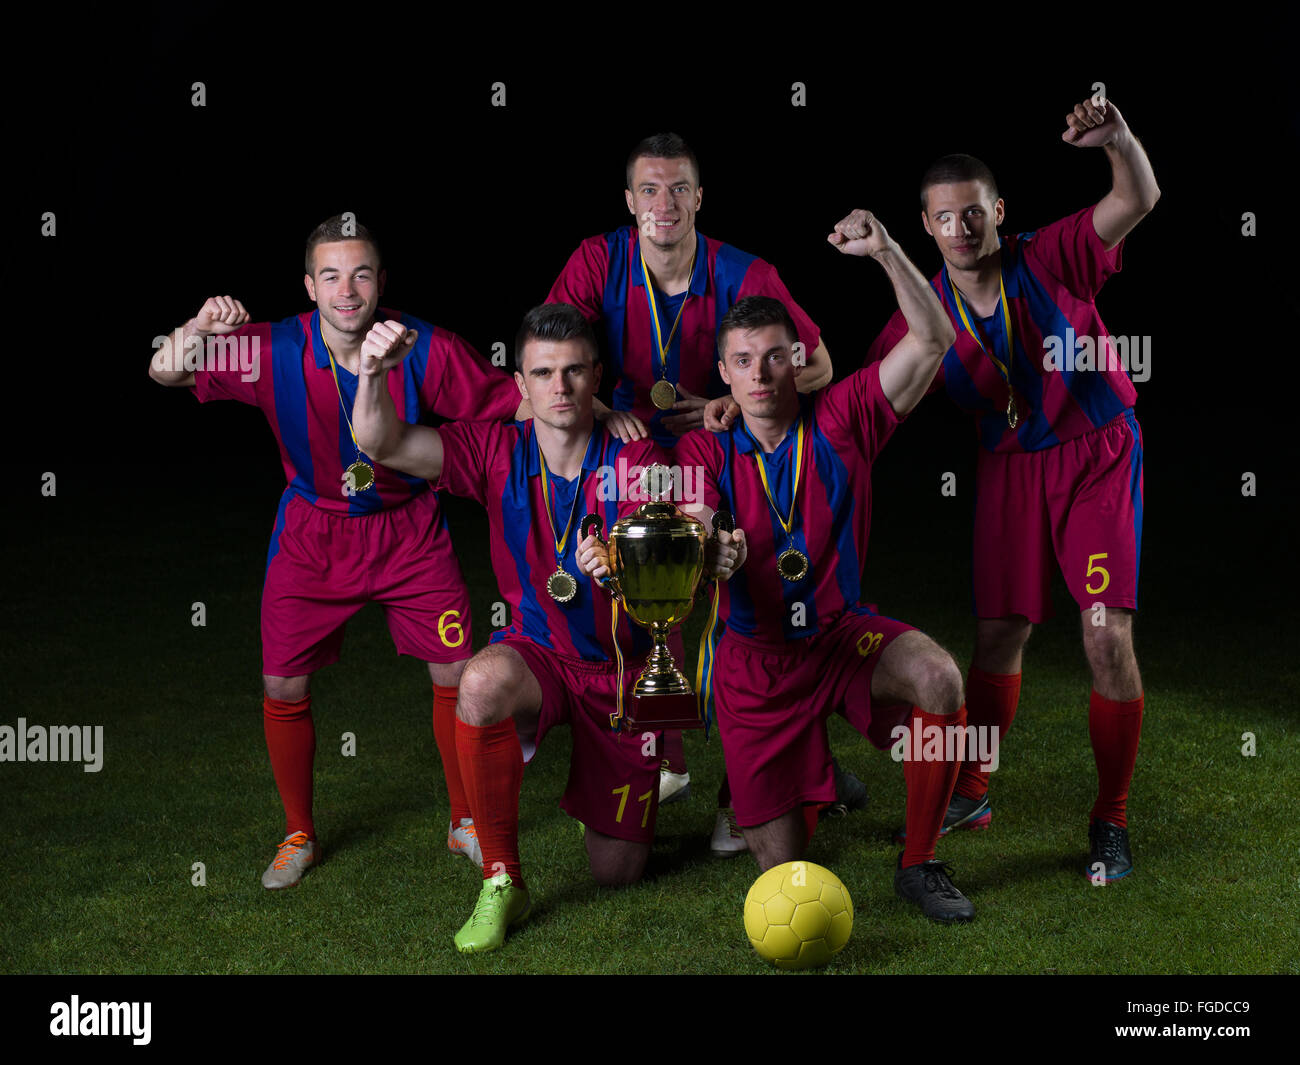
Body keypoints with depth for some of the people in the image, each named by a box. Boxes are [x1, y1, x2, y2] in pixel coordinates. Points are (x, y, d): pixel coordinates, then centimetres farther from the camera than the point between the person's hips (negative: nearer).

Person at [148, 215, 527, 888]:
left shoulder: (426, 349, -19)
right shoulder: (274, 352, -18)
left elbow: (515, 403, -10)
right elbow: (164, 373, -16)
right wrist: (197, 330, -38)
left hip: (408, 530, 0)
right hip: (313, 535, 0)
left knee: (456, 673, -1)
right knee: (284, 688, 0)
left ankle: (465, 824, 22)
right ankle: (299, 836, 23)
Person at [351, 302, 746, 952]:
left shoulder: (636, 462, -13)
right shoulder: (498, 453, -8)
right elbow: (381, 443, -17)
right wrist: (373, 374, -37)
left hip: (624, 671, 0)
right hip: (536, 654, 0)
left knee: (616, 871, 4)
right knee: (483, 682, -39)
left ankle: (587, 797, 43)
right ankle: (501, 880, -21)